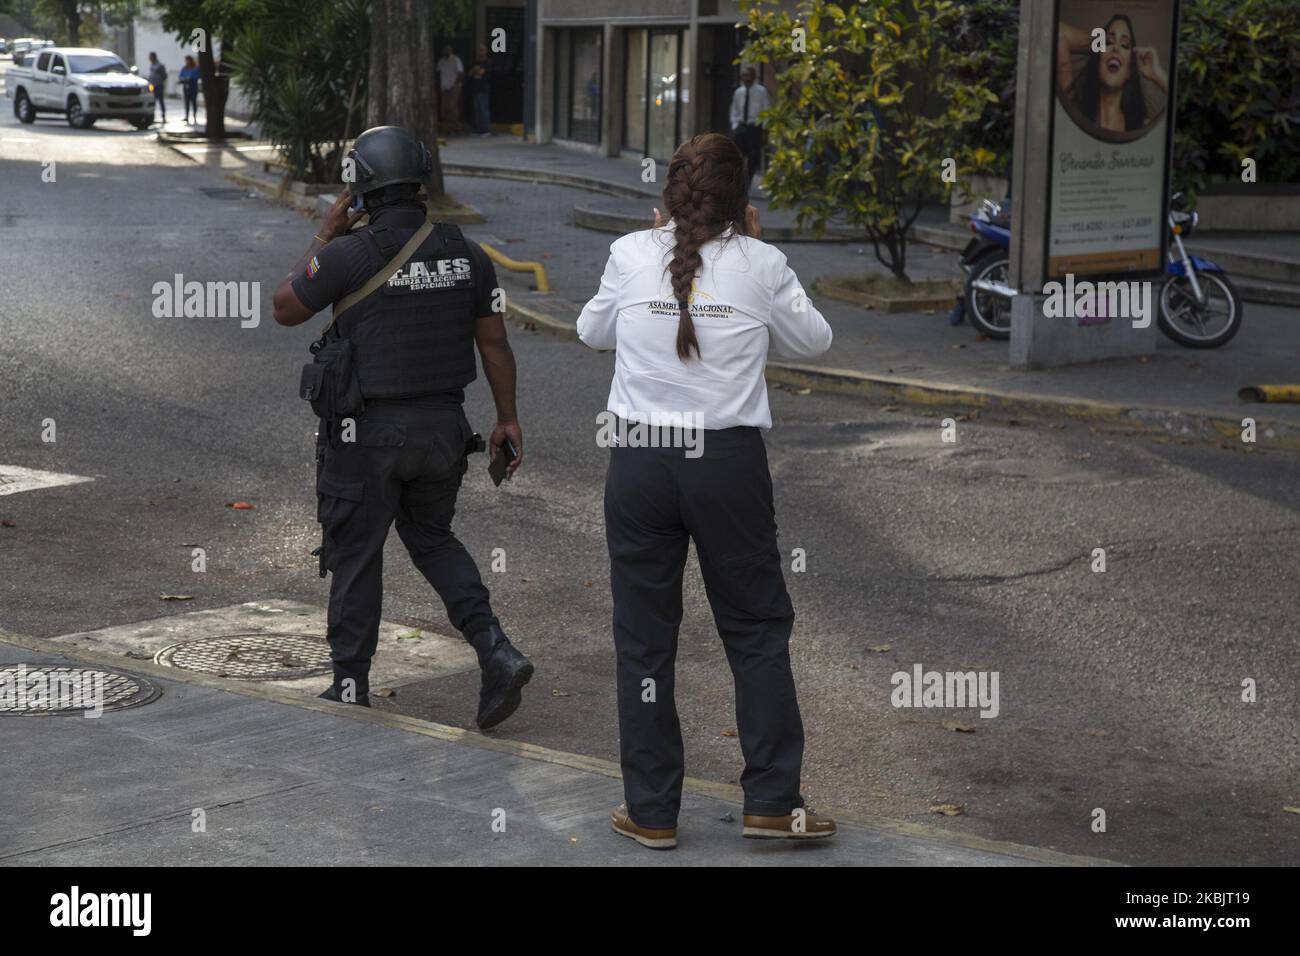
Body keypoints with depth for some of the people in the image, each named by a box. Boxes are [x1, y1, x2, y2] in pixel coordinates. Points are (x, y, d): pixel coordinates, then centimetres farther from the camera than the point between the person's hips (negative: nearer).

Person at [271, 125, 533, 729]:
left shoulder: (348, 255, -15)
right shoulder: (465, 254, -1)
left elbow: (285, 309, -1)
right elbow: (494, 344, 4)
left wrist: (325, 236, 5)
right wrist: (508, 419, 12)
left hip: (369, 431, -5)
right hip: (443, 426, 5)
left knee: (355, 555, 10)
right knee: (432, 538, 21)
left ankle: (350, 688, 19)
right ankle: (496, 653, 5)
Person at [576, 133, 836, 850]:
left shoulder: (631, 255, -2)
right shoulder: (761, 265, -4)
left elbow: (593, 331, 16)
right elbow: (811, 341, 12)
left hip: (639, 462, 1)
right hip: (729, 461, -1)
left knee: (644, 639, 10)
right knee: (757, 631, 12)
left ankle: (651, 811, 15)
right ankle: (773, 802, 12)